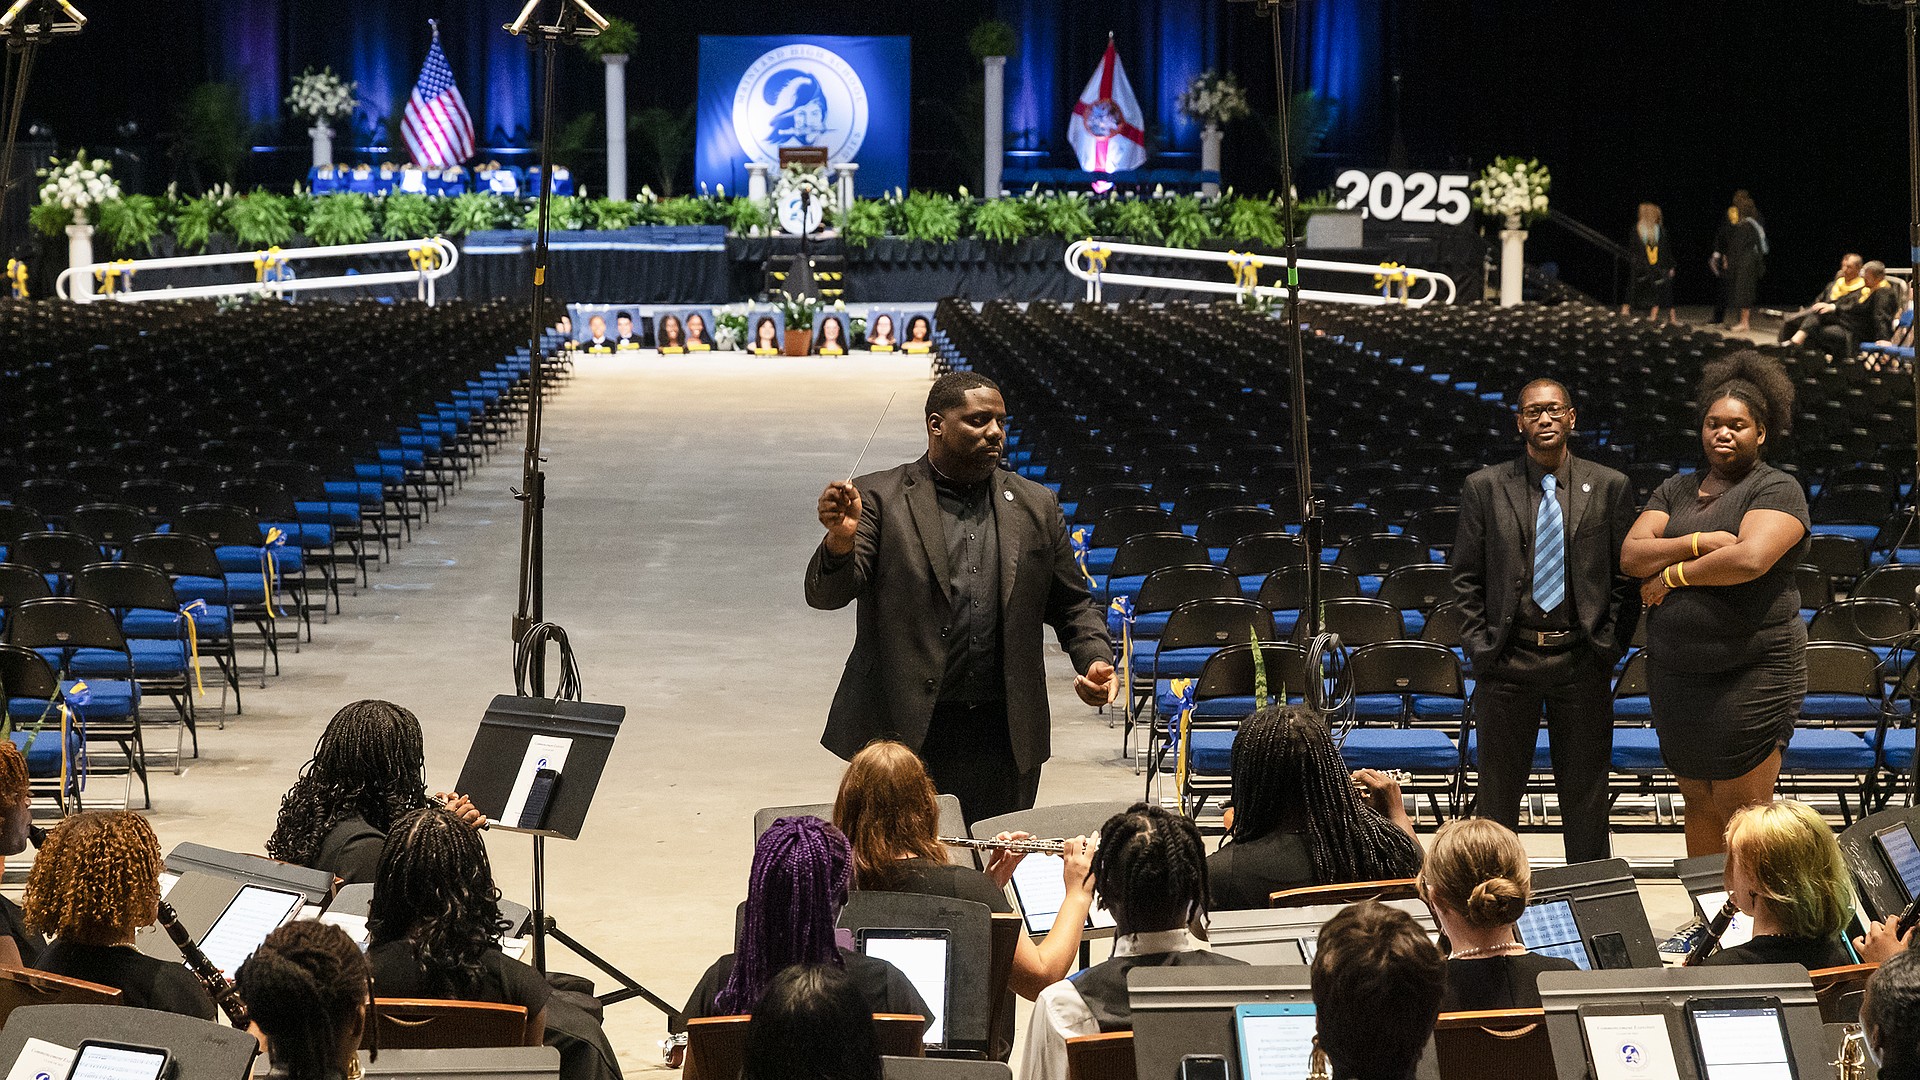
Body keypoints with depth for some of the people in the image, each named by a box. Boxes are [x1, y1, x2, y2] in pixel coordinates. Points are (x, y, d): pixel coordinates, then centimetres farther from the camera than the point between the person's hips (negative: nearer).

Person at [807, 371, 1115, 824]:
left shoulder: (1035, 506, 11)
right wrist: (841, 539, -31)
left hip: (1004, 738, 3)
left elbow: (1072, 604, 18)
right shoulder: (879, 498, -1)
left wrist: (1096, 658, -2)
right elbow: (827, 594, -10)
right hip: (903, 732, -3)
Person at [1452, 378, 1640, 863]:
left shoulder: (1611, 487, 4)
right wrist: (1480, 645, -3)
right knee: (1498, 791, 6)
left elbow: (1627, 576, 5)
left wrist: (1610, 644, -3)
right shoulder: (1484, 487, 3)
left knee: (1585, 793, 7)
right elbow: (1466, 578, 5)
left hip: (1582, 660, 0)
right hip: (1507, 659, 0)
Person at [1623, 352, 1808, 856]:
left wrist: (1672, 574, -11)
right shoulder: (1676, 490, 14)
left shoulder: (1778, 490, -5)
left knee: (1742, 817, -6)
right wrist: (1699, 542, -15)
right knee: (1698, 803, 13)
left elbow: (1750, 559, -23)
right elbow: (1631, 556, 0)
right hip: (1675, 671, 6)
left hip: (1750, 676, -6)